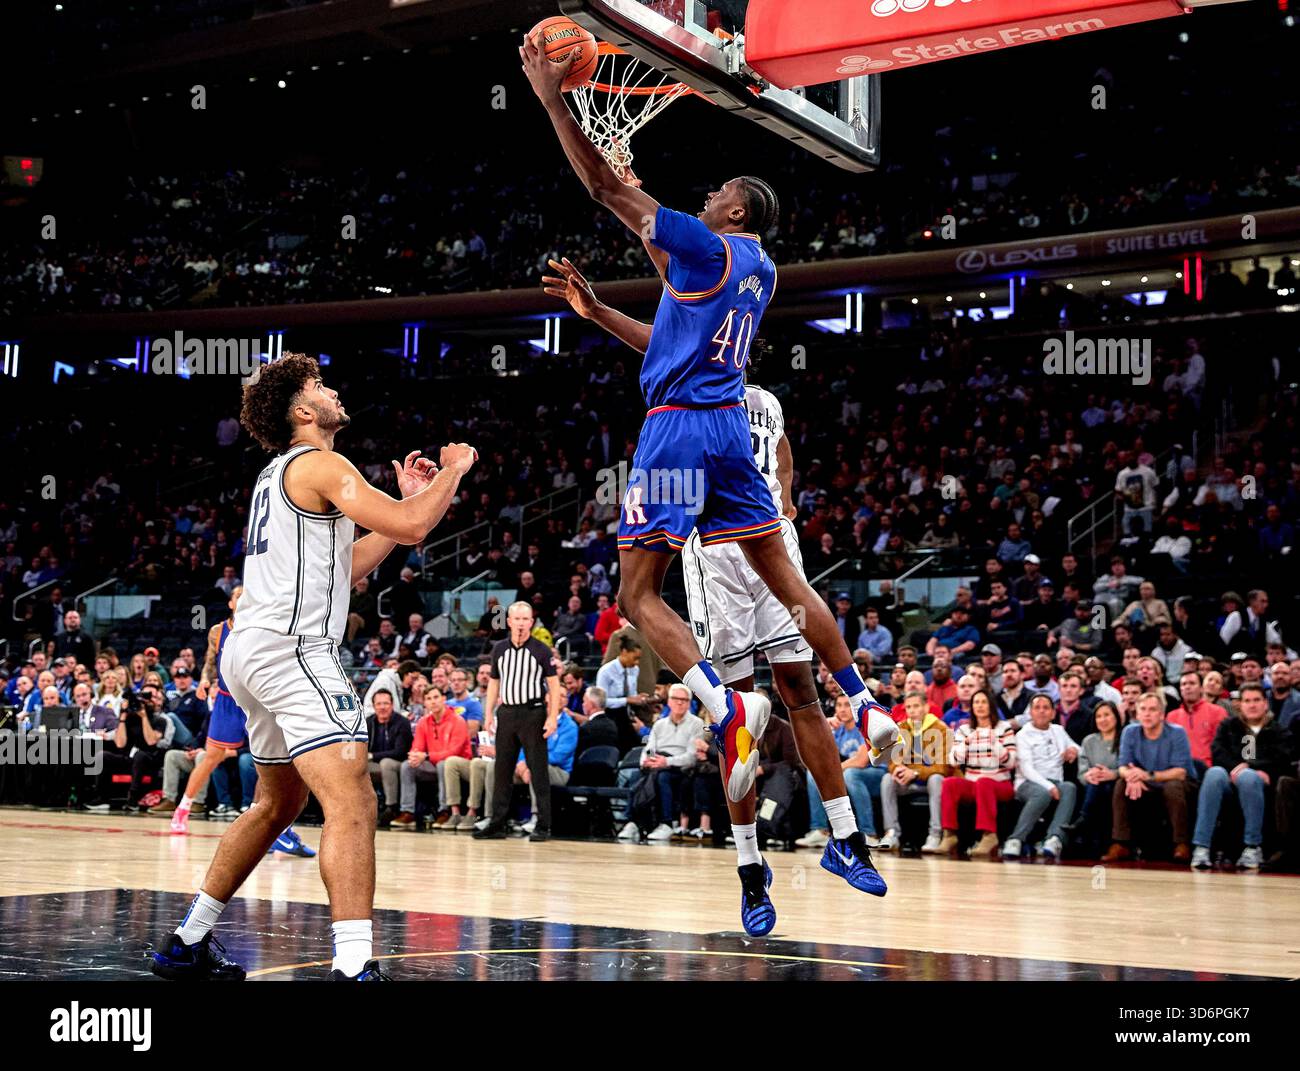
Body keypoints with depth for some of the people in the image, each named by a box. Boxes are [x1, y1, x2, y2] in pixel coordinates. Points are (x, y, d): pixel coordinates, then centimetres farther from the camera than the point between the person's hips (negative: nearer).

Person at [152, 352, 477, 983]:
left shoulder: (279, 474, 23)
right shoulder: (319, 464, -7)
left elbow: (343, 568, 28)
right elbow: (411, 529, -16)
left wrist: (409, 500, 25)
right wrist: (454, 471, 2)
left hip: (251, 650, 11)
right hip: (290, 647, -10)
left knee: (280, 803, 24)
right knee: (352, 801, -20)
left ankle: (188, 943, 30)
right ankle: (354, 967, -32)